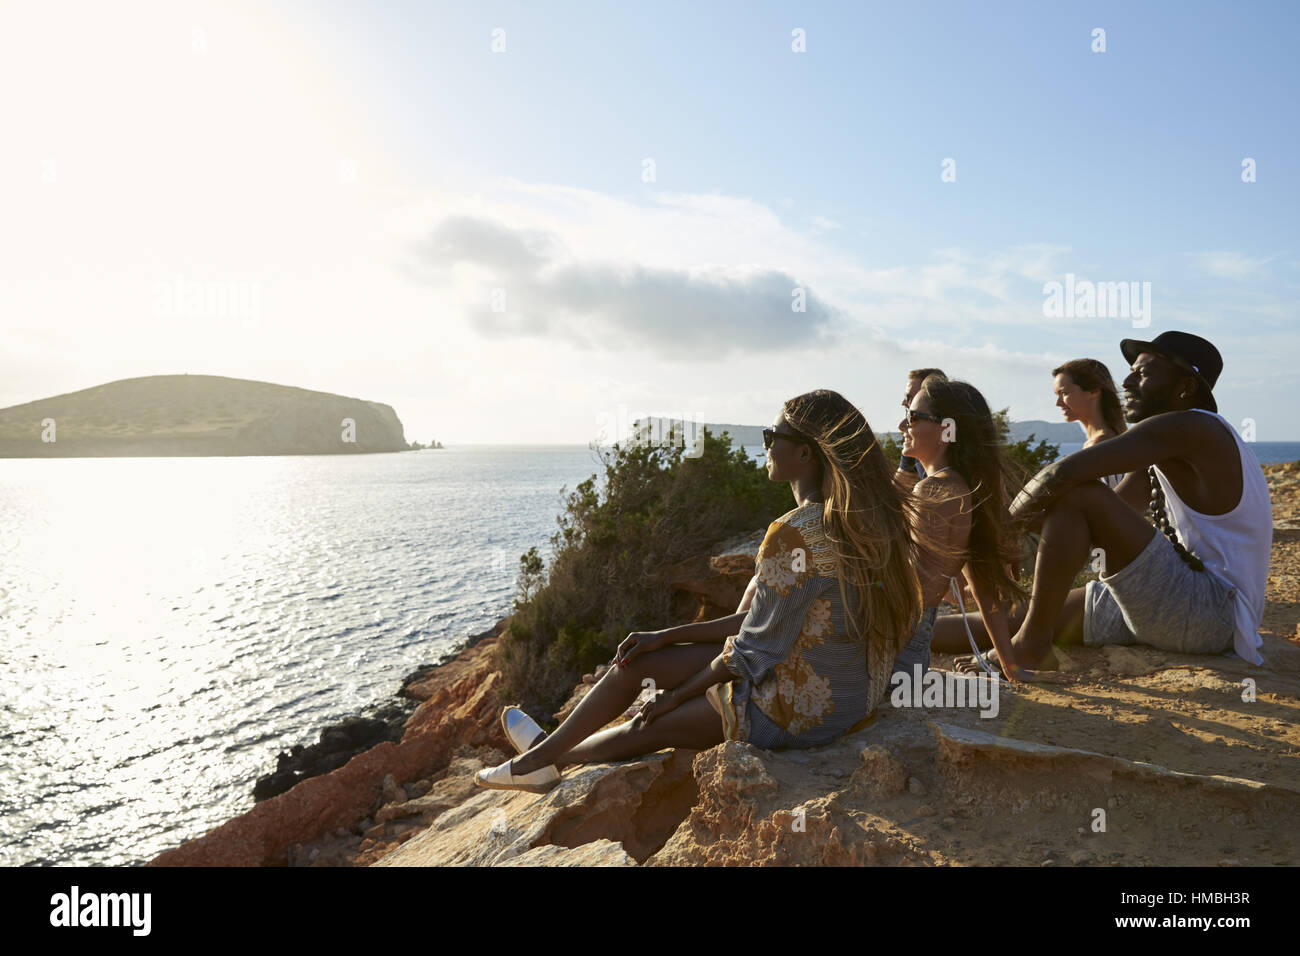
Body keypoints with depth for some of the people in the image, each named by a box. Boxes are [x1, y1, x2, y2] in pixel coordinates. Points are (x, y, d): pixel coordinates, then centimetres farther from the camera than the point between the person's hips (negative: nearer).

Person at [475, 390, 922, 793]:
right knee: (638, 658, 14)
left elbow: (752, 652, -19)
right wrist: (669, 637, 9)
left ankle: (544, 757, 35)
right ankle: (545, 753, 33)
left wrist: (675, 694, -2)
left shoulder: (794, 536, -26)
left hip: (801, 711, -8)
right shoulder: (859, 521, 4)